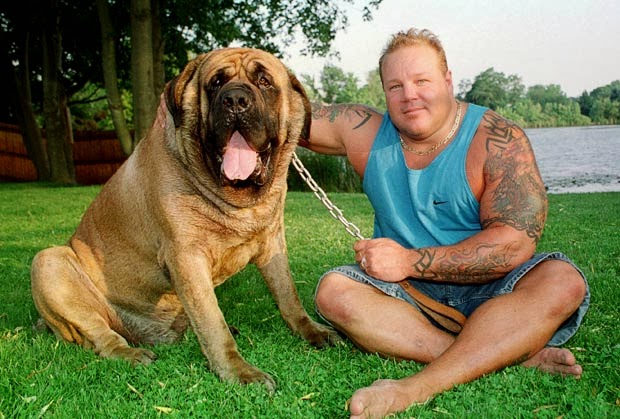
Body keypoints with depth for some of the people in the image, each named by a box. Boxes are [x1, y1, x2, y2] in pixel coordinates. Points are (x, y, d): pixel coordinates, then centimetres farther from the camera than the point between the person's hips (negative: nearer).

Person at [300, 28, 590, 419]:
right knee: (333, 291, -26)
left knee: (563, 281, -30)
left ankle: (417, 387, -40)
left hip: (485, 290, -2)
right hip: (408, 295, 3)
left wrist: (409, 261, -21)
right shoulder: (365, 132, 0)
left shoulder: (498, 141, -12)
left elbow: (515, 243, -19)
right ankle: (511, 353, -29)